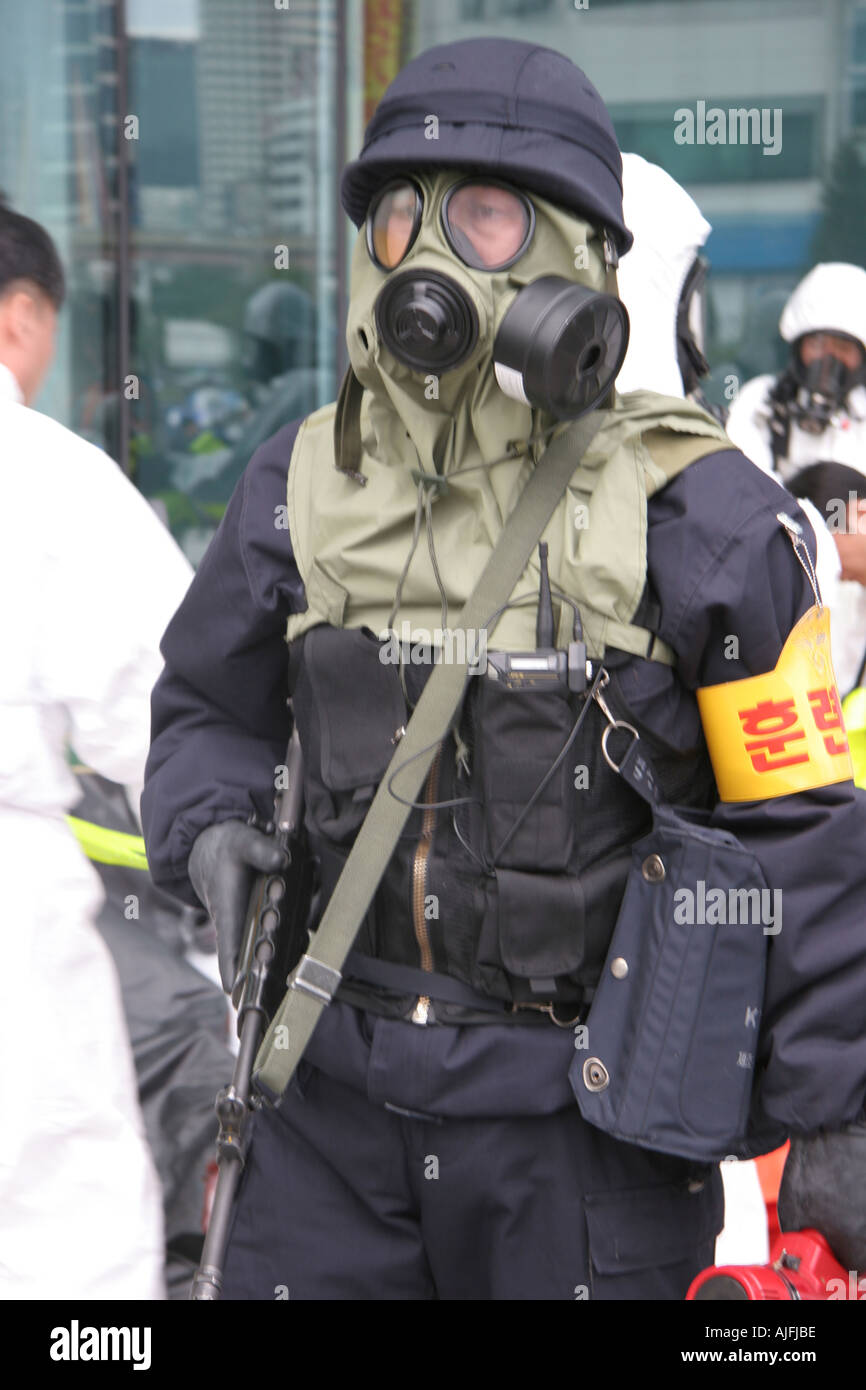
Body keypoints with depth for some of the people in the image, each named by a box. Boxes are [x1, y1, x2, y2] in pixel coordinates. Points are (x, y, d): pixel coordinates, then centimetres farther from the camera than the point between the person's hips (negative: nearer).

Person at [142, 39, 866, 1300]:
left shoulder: (692, 514, -9)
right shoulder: (306, 485, 3)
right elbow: (213, 707, 19)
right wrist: (208, 824, -4)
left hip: (587, 1114, -3)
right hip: (337, 1099, 4)